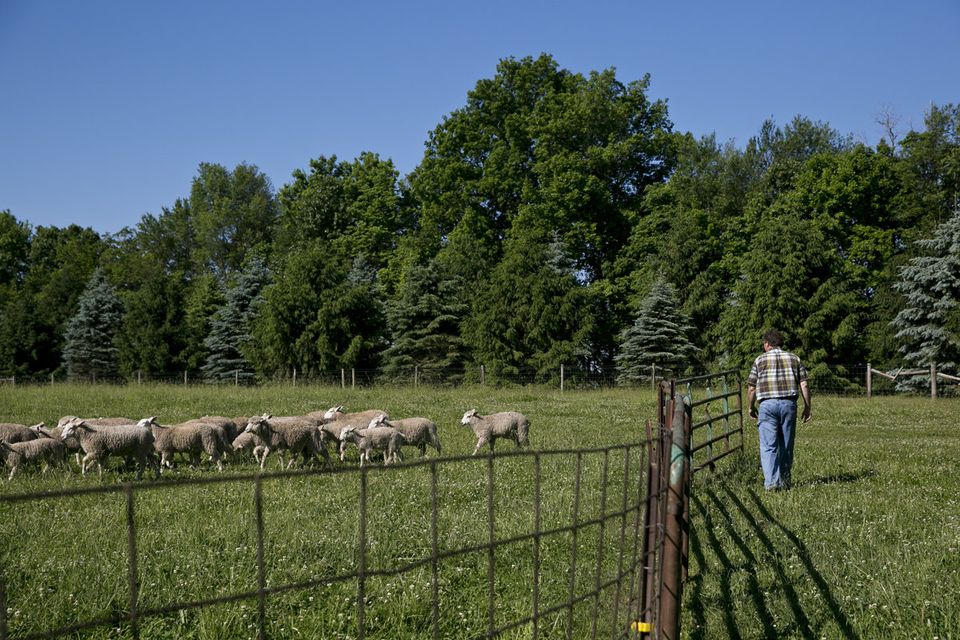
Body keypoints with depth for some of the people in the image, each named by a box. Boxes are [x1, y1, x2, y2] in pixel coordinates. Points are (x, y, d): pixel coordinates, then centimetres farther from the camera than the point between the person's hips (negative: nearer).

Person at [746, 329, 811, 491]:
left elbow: (751, 388, 5)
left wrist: (751, 408, 18)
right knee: (786, 445, 13)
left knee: (768, 446, -3)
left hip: (767, 405, -2)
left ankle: (771, 482, -15)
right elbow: (804, 385, 5)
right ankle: (785, 481, 20)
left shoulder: (760, 360, 7)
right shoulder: (794, 358, 13)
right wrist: (807, 407, 10)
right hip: (789, 404, 2)